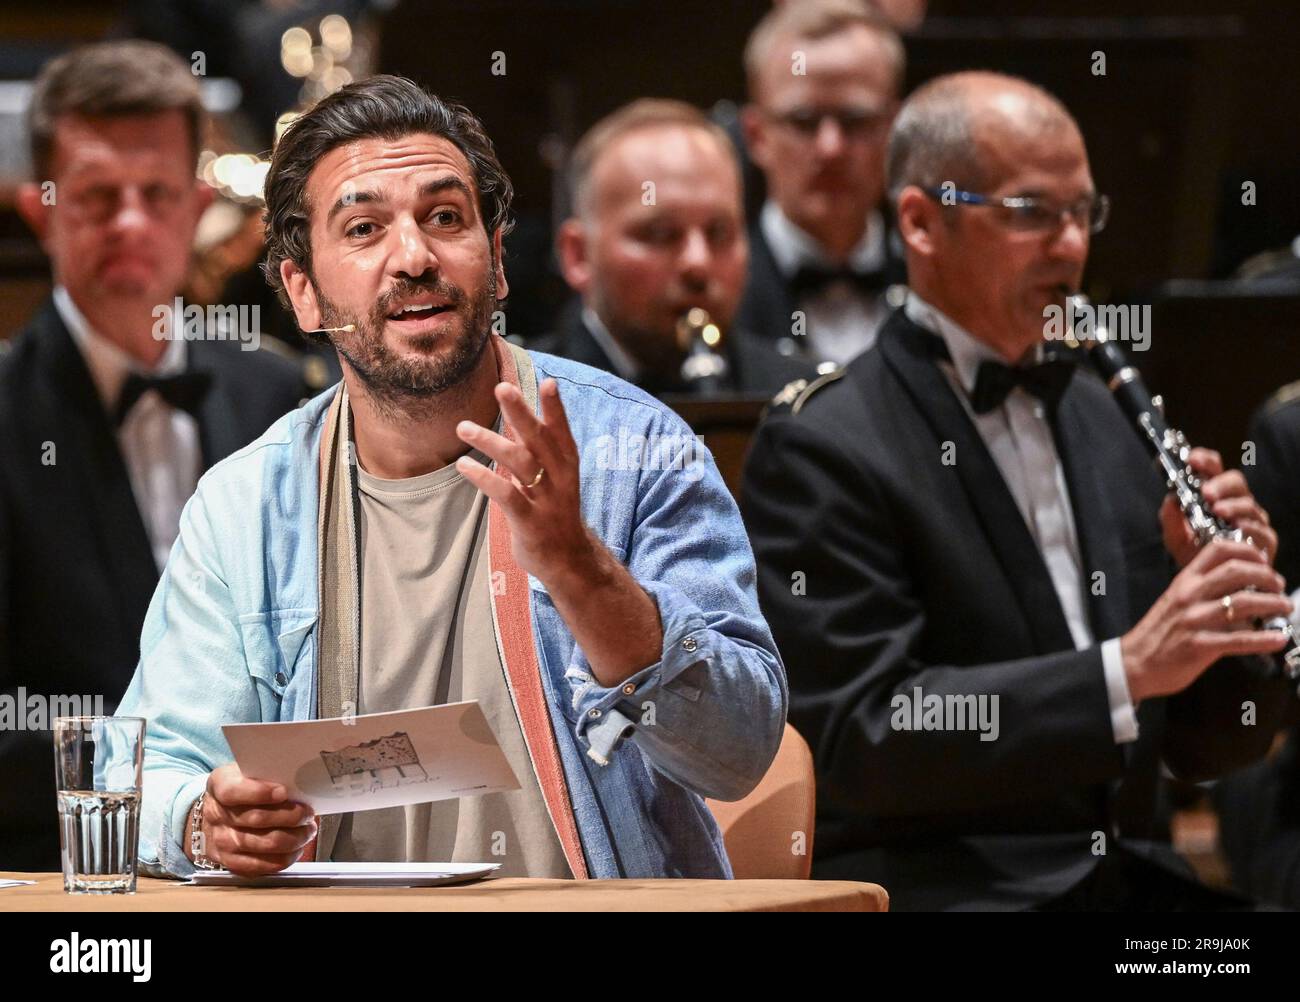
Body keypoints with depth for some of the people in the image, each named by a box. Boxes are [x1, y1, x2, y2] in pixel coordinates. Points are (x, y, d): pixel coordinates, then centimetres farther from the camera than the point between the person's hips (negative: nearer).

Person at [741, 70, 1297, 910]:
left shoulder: (1102, 419, 15)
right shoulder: (826, 447, -5)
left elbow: (1208, 750, 17)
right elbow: (858, 736, -16)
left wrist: (1222, 591, -3)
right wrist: (1128, 668, -22)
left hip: (1132, 878, 7)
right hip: (930, 887, -7)